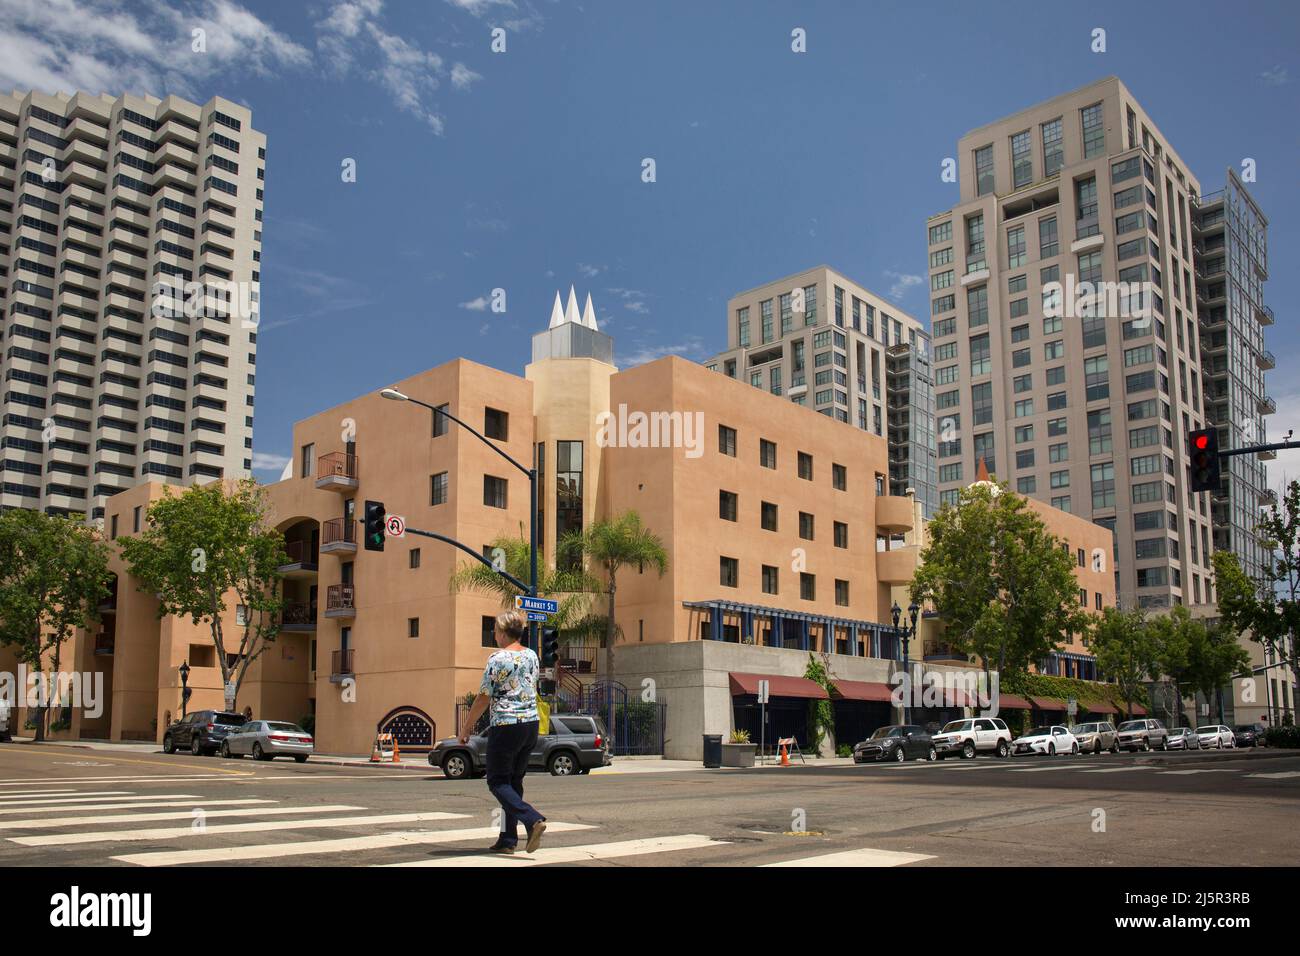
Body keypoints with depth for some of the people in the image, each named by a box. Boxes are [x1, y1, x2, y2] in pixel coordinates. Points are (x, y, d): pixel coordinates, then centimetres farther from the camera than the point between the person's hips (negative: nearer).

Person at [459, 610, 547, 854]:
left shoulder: (497, 659, -12)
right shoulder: (532, 656, 8)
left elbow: (483, 698, -9)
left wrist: (465, 728, 1)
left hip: (505, 726, -7)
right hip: (531, 724, 7)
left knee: (498, 782, 3)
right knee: (514, 781, 15)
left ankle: (533, 820, -17)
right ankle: (508, 839, 14)